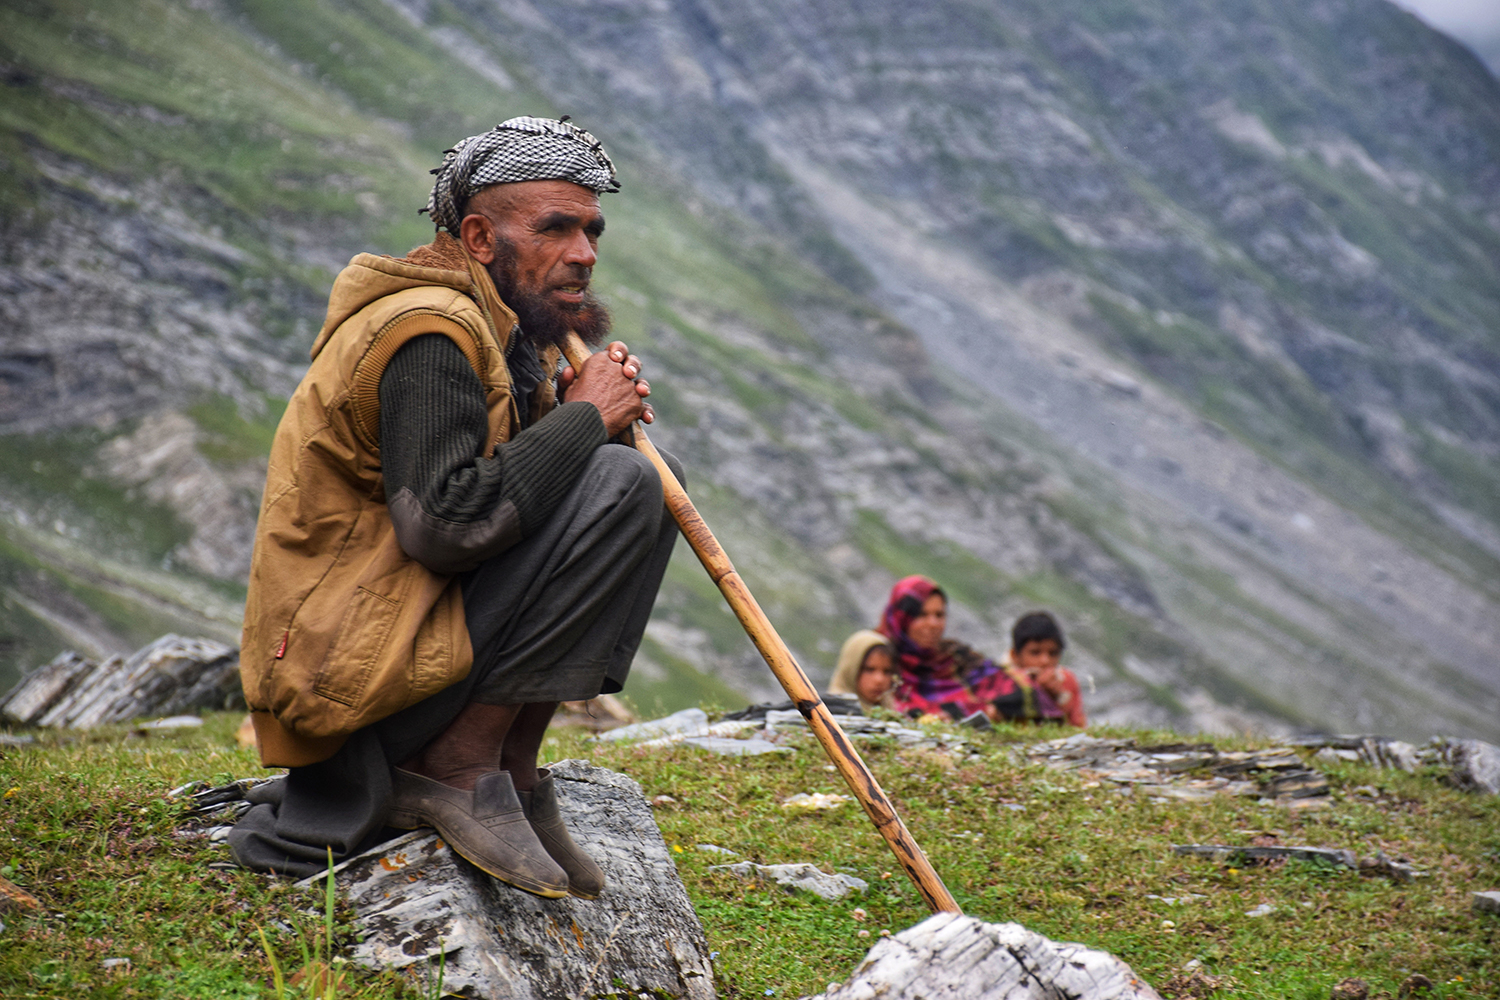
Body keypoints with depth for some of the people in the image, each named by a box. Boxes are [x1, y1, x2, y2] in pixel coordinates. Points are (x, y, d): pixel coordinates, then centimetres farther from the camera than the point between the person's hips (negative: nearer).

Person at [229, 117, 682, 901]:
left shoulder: (495, 332, 17)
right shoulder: (430, 333, -15)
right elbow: (445, 524, -27)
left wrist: (594, 413, -3)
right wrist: (582, 418, -16)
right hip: (353, 675, -10)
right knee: (622, 486, -19)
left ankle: (508, 777, 6)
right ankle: (458, 768, -13)